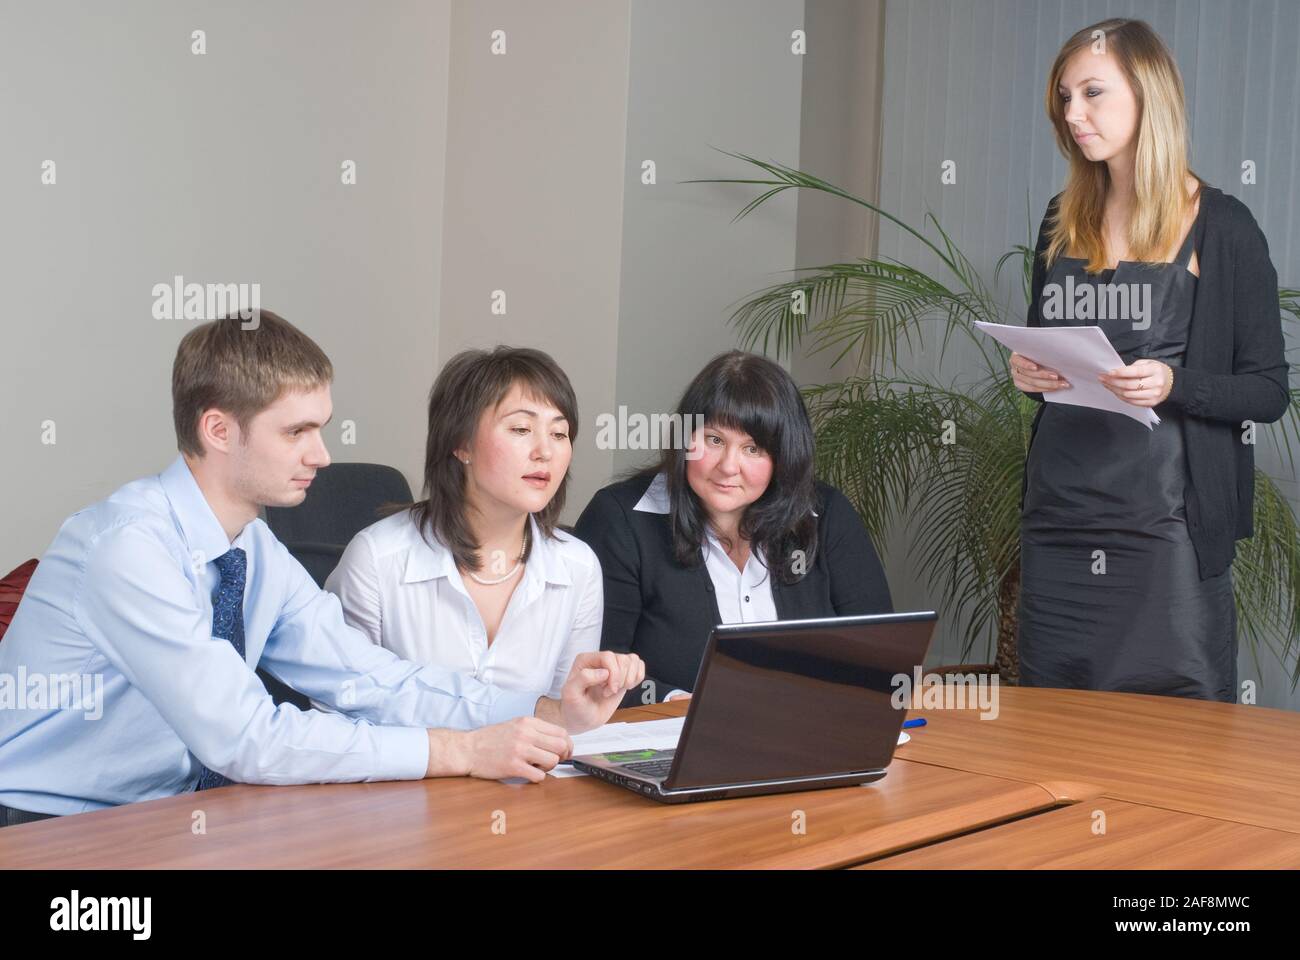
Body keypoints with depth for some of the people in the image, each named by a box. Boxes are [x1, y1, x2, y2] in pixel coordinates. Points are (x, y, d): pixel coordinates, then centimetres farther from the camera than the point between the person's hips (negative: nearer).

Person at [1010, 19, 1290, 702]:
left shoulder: (1220, 227, -4)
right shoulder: (1063, 222, 11)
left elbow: (1269, 392, -4)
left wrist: (1173, 385, -20)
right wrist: (1026, 372, -1)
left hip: (1164, 520, -5)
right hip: (1058, 517, 5)